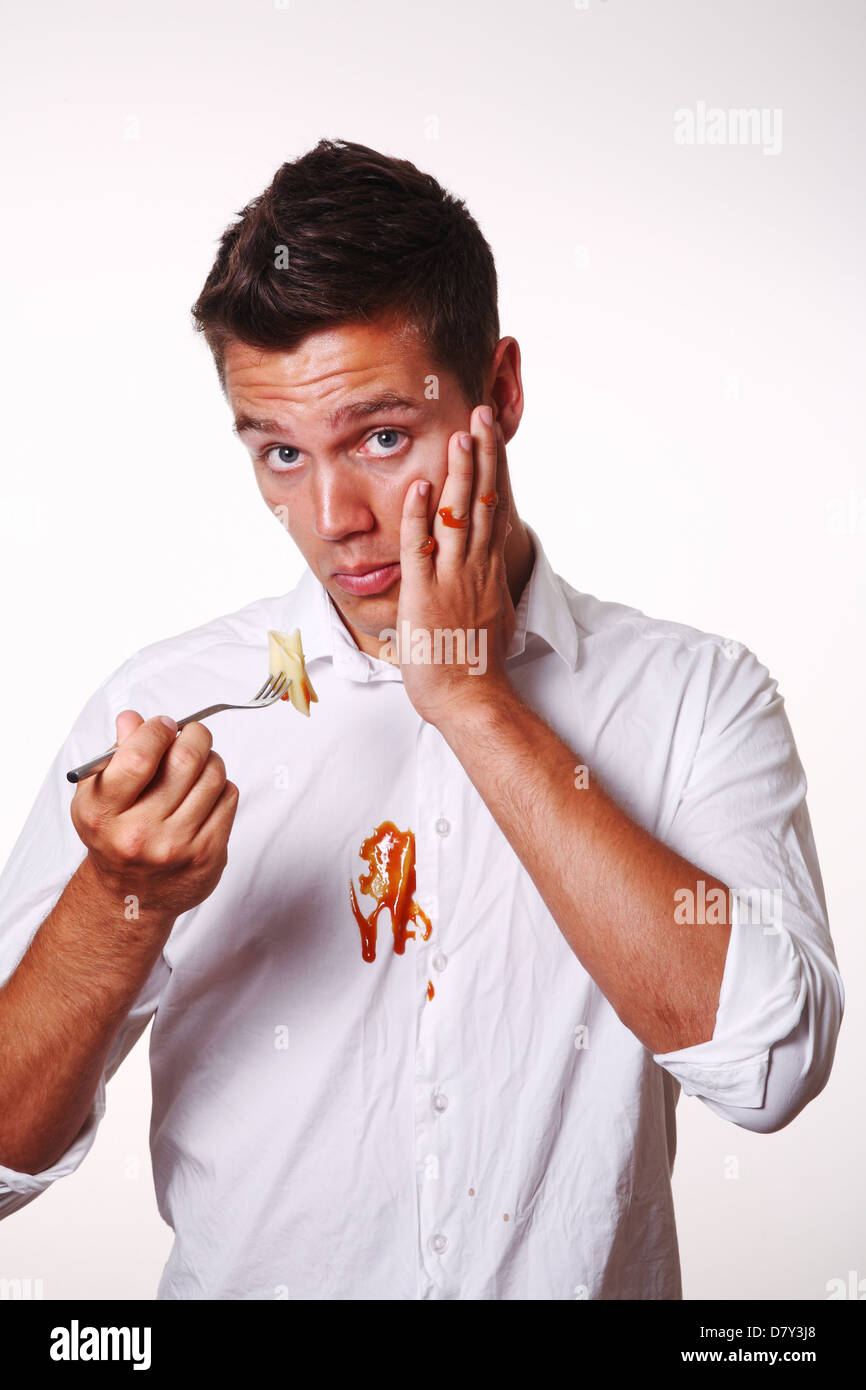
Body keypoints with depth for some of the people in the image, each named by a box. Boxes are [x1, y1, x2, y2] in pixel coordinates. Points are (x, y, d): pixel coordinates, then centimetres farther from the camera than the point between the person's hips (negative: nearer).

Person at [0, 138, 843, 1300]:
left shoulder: (695, 695, -3)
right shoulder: (165, 709, -3)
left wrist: (470, 697, -14)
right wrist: (123, 902, -21)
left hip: (580, 1275, -1)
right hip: (239, 1278, 2)